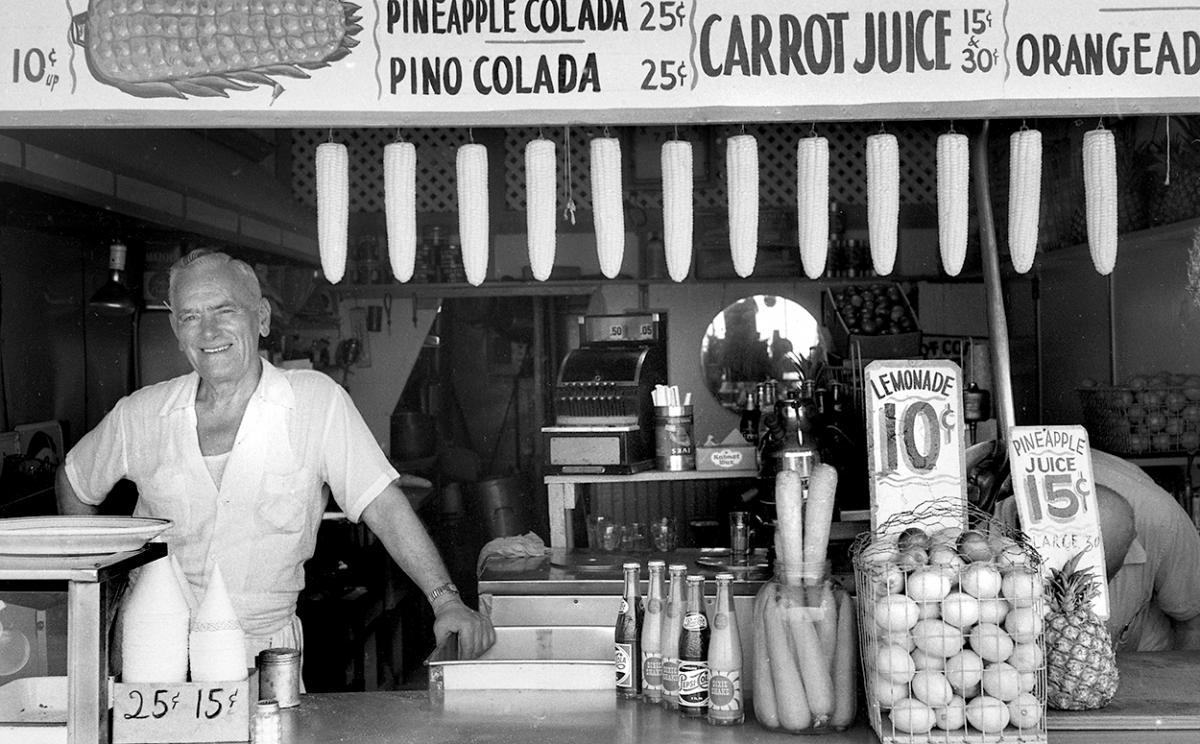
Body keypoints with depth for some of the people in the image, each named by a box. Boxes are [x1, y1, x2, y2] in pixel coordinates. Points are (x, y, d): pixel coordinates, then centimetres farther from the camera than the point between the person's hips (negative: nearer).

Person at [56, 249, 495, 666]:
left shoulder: (316, 401, -6)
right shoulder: (139, 414, 2)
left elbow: (384, 508, -8)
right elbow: (72, 483, 20)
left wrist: (446, 601, -16)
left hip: (265, 650, 0)